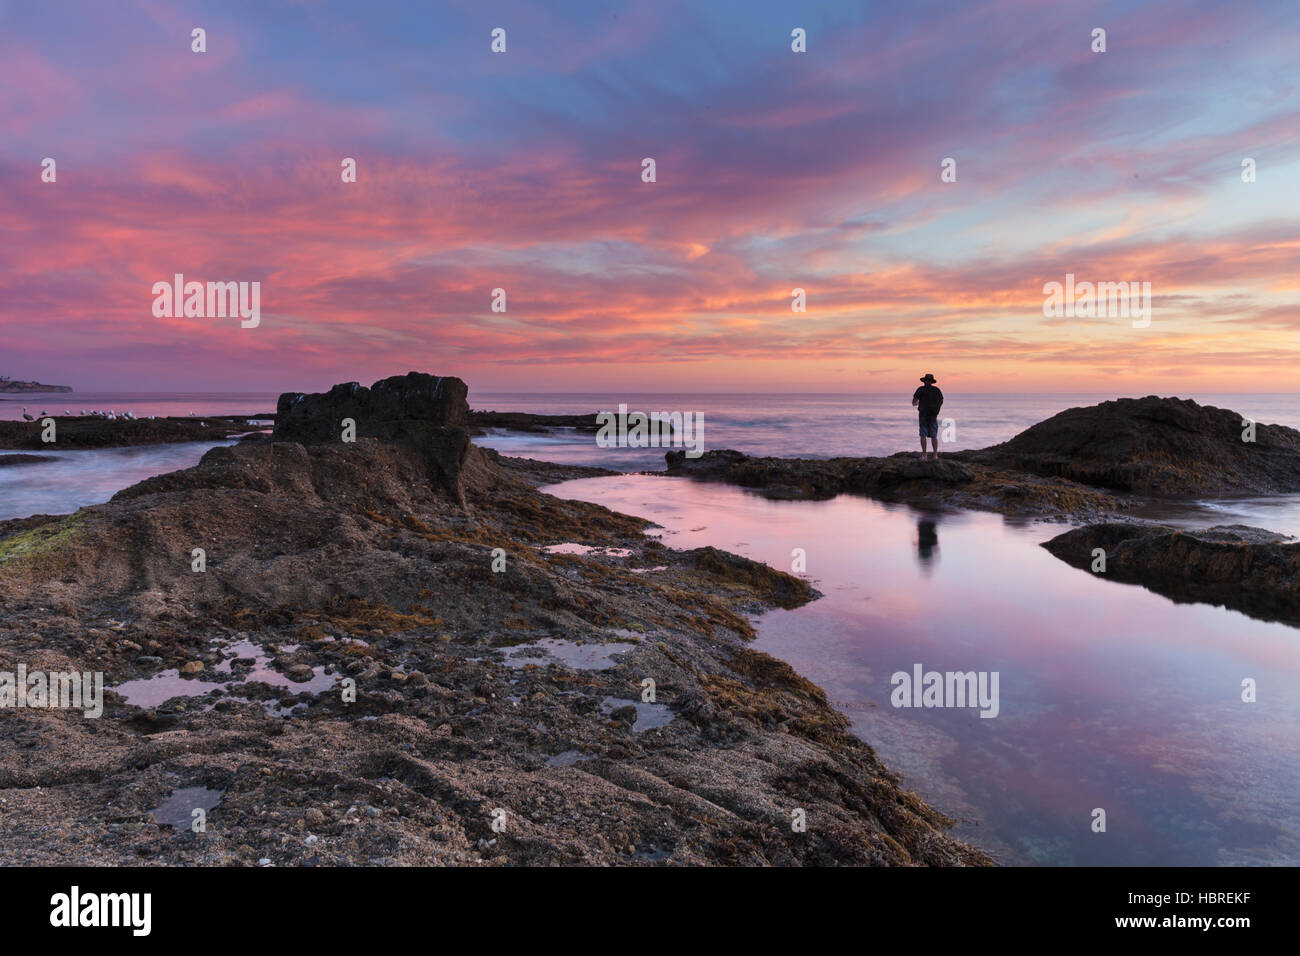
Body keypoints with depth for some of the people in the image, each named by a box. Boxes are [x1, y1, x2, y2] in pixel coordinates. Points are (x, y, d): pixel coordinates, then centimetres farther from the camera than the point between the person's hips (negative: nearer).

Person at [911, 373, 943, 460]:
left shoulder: (921, 389, -6)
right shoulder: (936, 389, 4)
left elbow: (914, 401, -7)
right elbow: (941, 401, 13)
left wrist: (915, 403, 18)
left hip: (923, 414, -2)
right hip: (933, 415, 2)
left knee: (923, 435, 5)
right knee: (934, 436, 5)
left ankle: (924, 455, 0)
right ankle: (935, 455, -2)